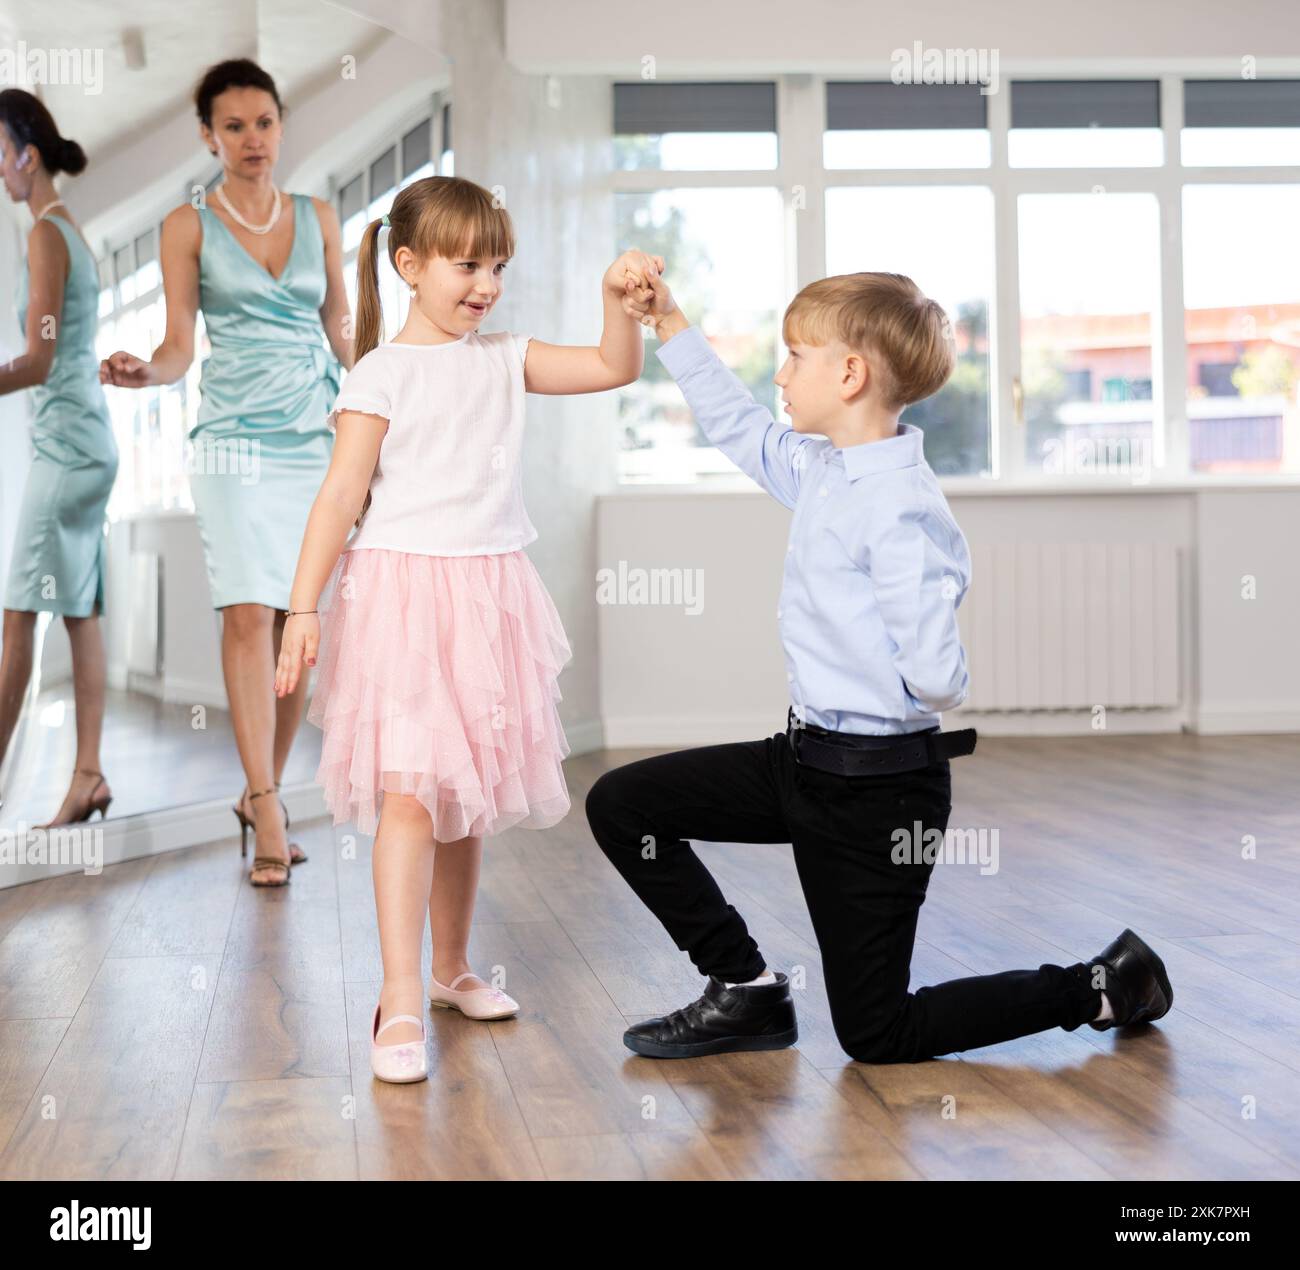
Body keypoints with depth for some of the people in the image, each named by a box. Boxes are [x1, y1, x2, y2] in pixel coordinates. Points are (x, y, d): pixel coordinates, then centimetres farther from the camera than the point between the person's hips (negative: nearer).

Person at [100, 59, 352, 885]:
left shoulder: (319, 217, 12)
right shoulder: (190, 226, 4)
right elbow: (180, 346, 0)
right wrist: (145, 372, -21)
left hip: (318, 439, 3)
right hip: (236, 442, -3)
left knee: (299, 626, 1)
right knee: (249, 616, -13)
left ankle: (263, 792, 14)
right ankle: (267, 811, -11)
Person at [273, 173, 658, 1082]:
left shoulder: (505, 359, 10)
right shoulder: (383, 375, -6)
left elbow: (615, 369, 12)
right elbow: (341, 495, -10)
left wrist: (619, 300, -6)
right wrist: (304, 608, -15)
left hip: (489, 596, 6)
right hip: (405, 592, -6)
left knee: (468, 791, 14)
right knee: (410, 793, -13)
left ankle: (451, 967, 28)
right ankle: (401, 1000, -9)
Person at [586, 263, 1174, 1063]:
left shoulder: (903, 513, -24)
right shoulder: (821, 469, 3)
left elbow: (937, 680, -29)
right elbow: (742, 429, 24)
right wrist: (671, 326, 24)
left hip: (878, 786, -9)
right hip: (804, 758, 9)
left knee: (876, 1038, 2)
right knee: (621, 804, 8)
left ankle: (1105, 987, 16)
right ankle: (748, 991, 18)